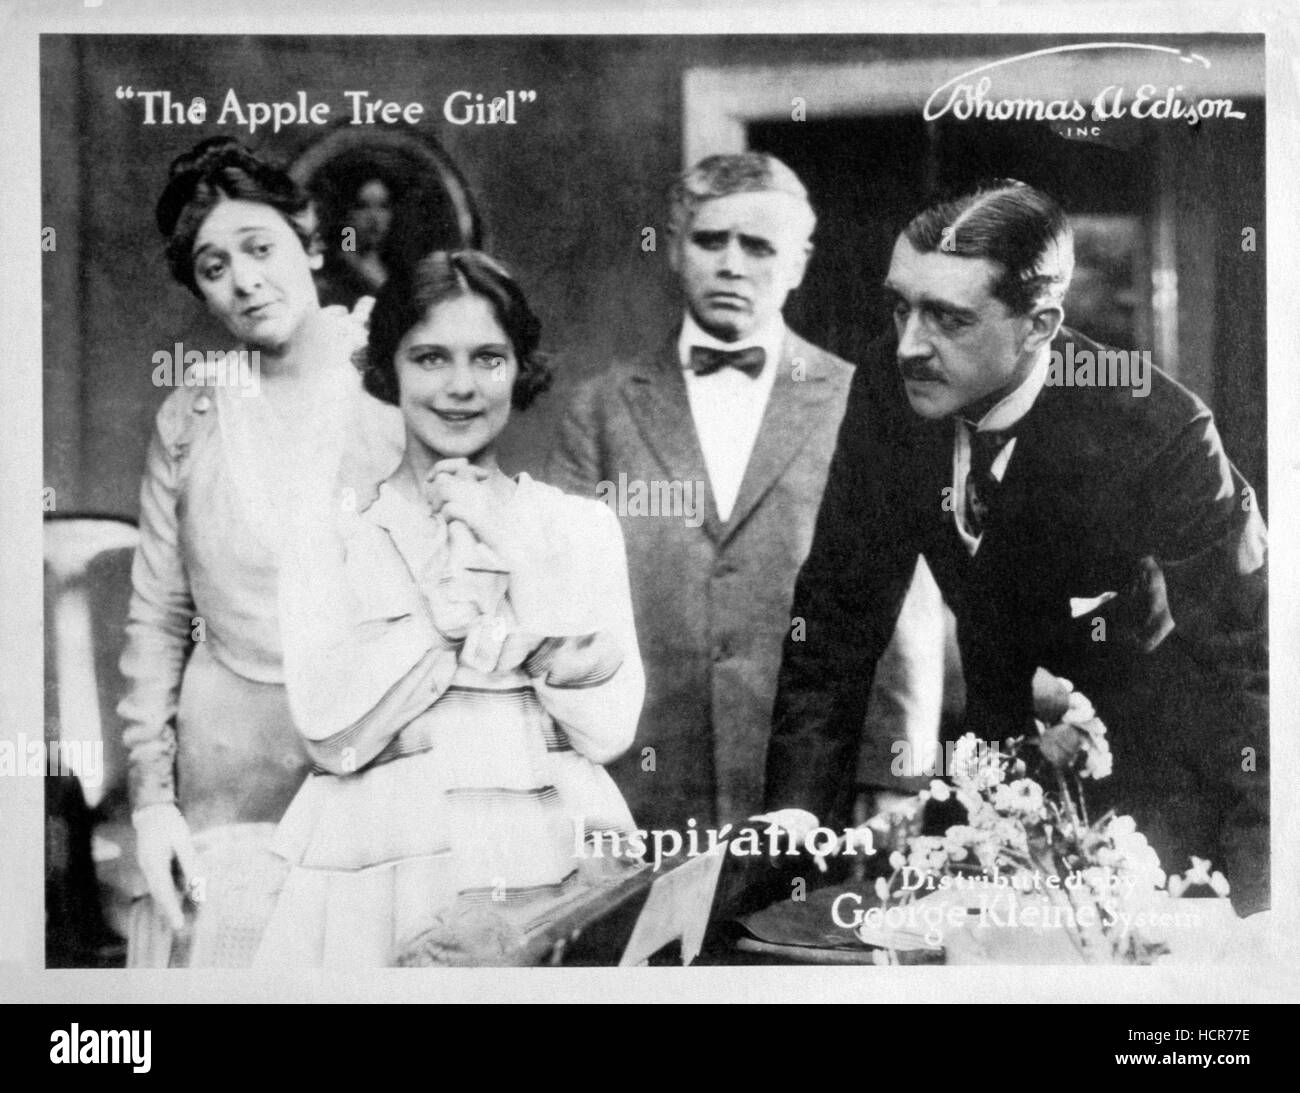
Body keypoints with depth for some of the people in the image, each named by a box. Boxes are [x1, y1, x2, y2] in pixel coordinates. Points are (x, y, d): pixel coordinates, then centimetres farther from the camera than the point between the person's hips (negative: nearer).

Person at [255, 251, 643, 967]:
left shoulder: (580, 526, 10)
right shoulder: (331, 523, 6)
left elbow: (607, 731, -3)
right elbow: (332, 734, -6)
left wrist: (511, 550, -5)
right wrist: (448, 598, -10)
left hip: (557, 880, 1)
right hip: (378, 878, -1)